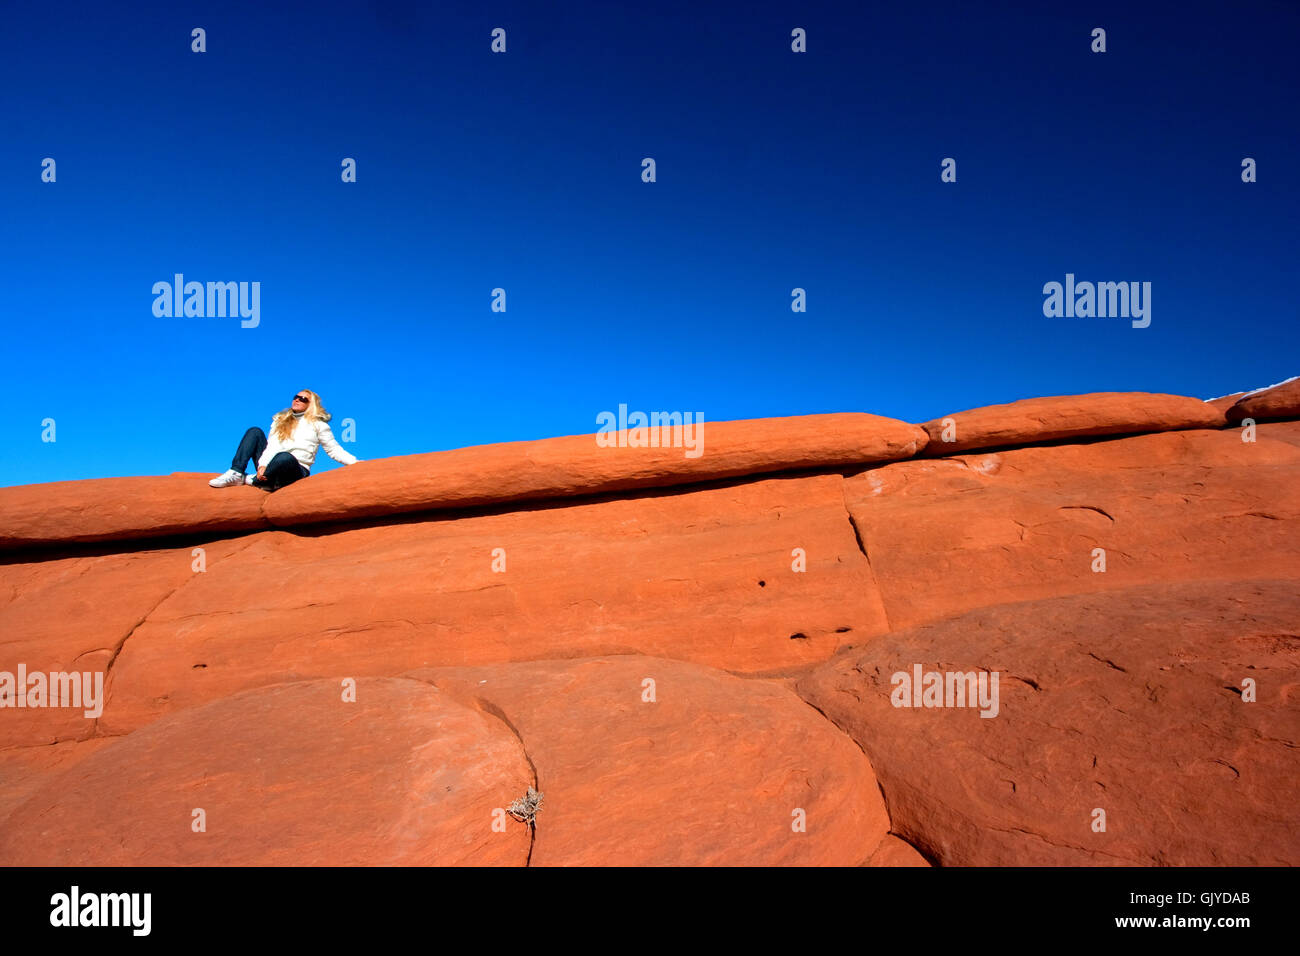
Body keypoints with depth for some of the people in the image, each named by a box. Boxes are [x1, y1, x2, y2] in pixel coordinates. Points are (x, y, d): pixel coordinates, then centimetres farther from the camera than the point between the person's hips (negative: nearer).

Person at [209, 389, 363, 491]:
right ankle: (236, 473, -18)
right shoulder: (281, 420, 19)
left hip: (297, 471, -5)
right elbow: (272, 446, 4)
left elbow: (334, 450, 7)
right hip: (271, 467, 5)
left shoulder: (318, 425, 10)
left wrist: (355, 462, -9)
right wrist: (263, 465, -16)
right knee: (255, 432, -2)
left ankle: (253, 481, -17)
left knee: (284, 457, -38)